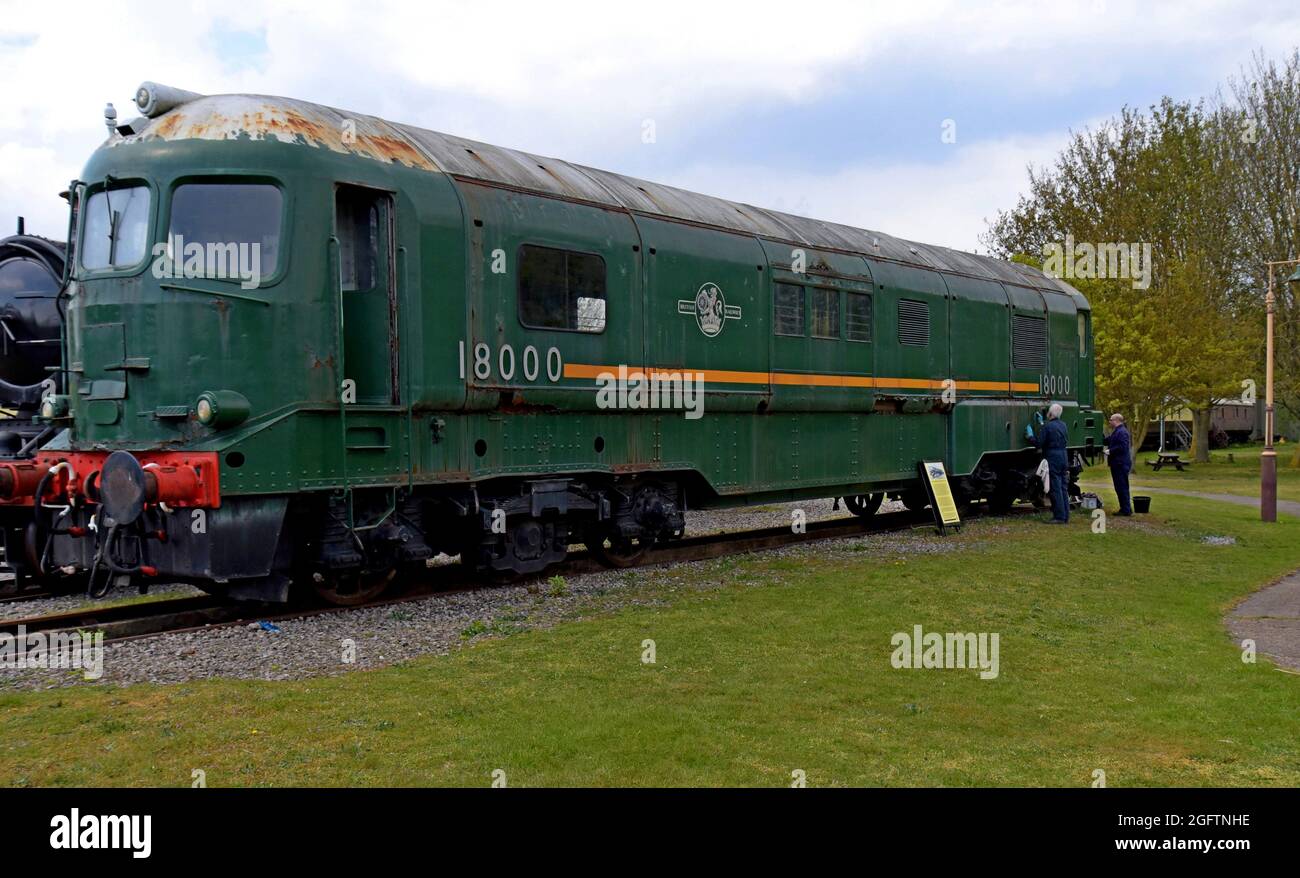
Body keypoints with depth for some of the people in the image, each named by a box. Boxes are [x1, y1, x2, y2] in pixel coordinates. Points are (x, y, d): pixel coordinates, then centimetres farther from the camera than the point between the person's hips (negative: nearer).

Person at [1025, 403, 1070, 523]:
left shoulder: (1048, 426, -13)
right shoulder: (1063, 425, 11)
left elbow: (1038, 444, -12)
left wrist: (1030, 436, 7)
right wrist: (1042, 424, 31)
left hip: (1052, 460, -7)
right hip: (1064, 458, 7)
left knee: (1055, 489, -5)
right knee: (1063, 488, 10)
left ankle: (1059, 517, -5)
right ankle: (1065, 517, 13)